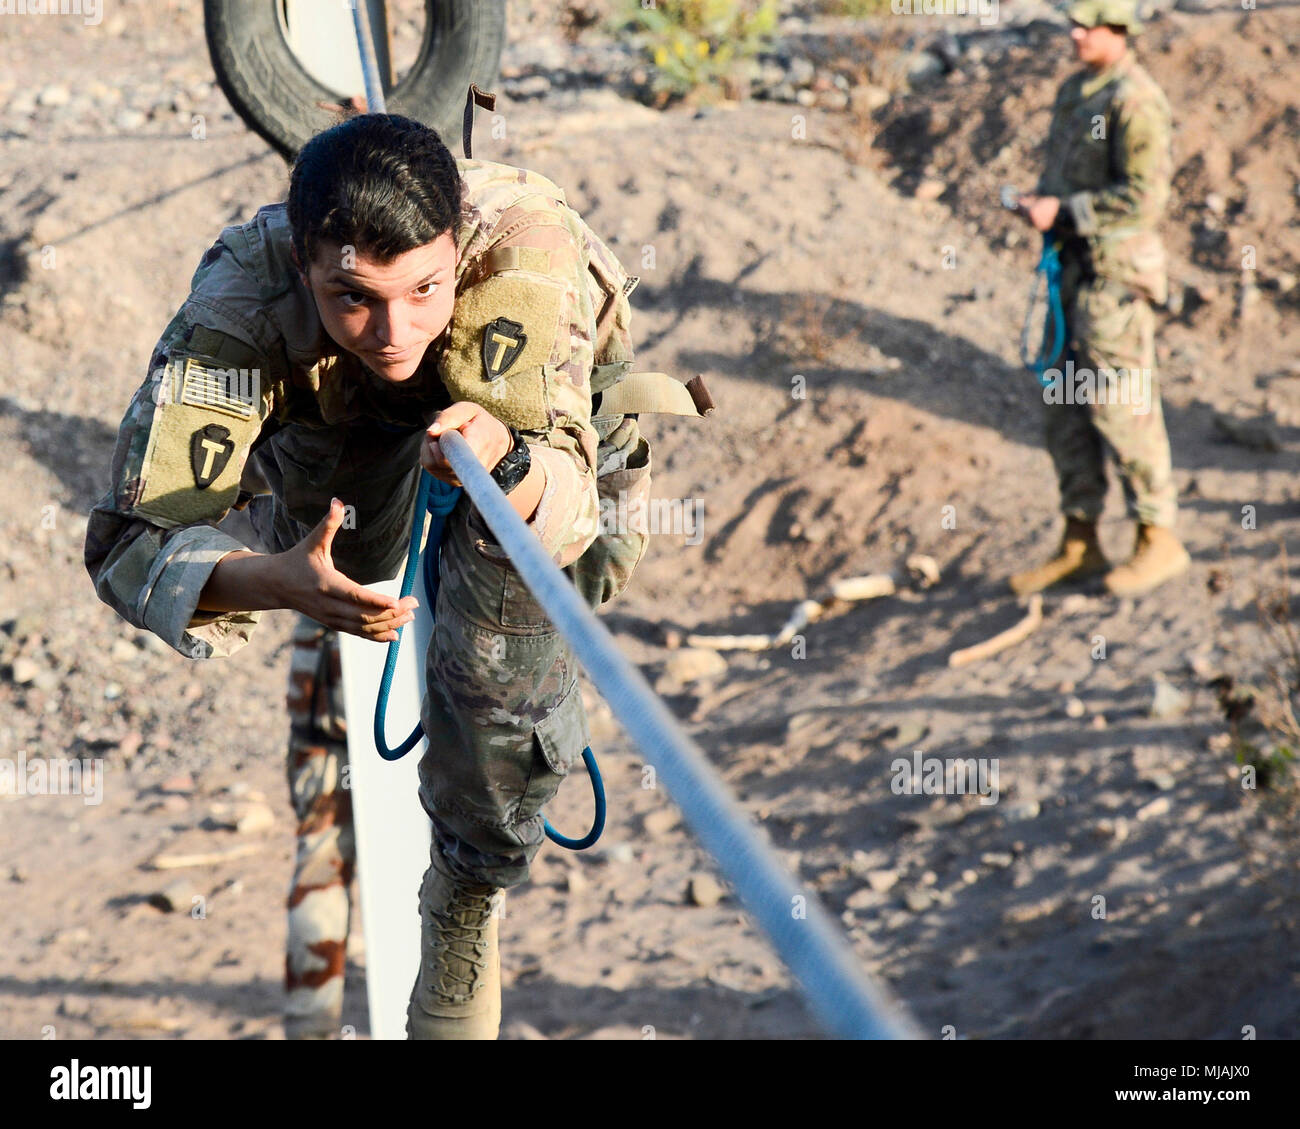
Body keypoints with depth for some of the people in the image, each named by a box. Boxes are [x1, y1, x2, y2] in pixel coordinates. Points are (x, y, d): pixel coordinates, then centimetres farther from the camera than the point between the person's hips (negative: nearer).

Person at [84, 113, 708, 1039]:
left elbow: (566, 500, -43)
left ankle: (468, 904, 10)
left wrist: (505, 464, -67)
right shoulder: (243, 300, -41)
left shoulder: (526, 248, -44)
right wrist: (277, 580, -63)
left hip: (535, 415, -2)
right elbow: (131, 539, -43)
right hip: (340, 414, 2)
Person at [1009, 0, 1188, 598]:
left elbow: (1144, 196, -21)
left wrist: (1064, 211, -19)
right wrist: (1040, 200, 5)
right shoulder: (1074, 92, 14)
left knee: (1122, 407, -5)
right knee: (1066, 408, 10)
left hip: (1114, 268, -9)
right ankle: (1079, 543, 17)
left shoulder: (1134, 101, -15)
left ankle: (1159, 540, 5)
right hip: (1073, 263, 9)